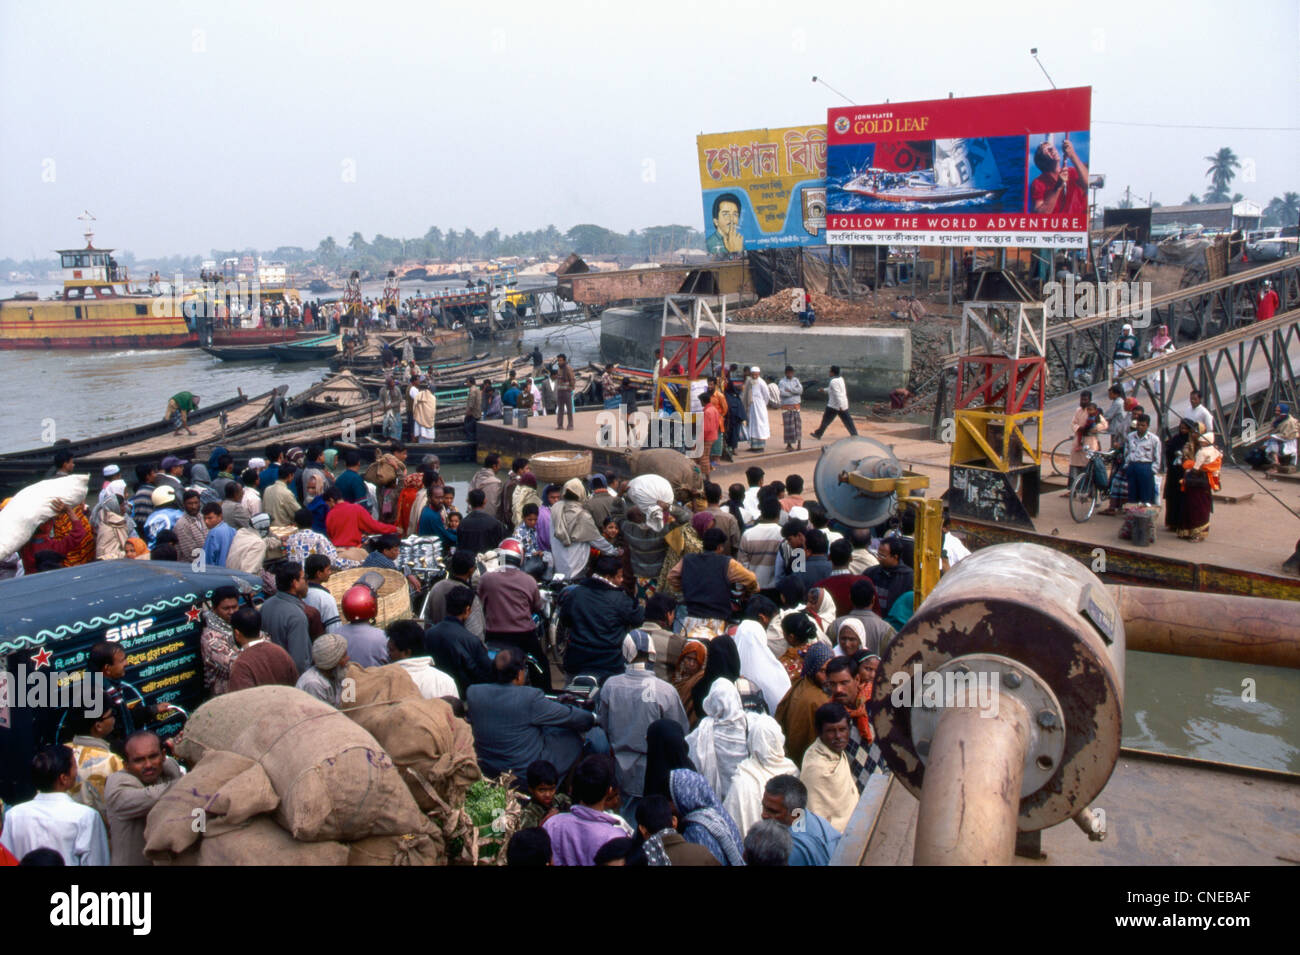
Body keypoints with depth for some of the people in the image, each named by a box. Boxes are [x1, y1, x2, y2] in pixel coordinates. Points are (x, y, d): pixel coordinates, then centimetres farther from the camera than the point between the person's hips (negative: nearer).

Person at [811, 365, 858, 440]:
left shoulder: (833, 381, -18)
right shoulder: (840, 379, 10)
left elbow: (837, 394, -24)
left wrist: (840, 406, -26)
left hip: (834, 405, -8)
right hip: (844, 404, 8)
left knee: (826, 420, 3)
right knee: (847, 419, 9)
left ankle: (818, 434, 12)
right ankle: (854, 434, 6)